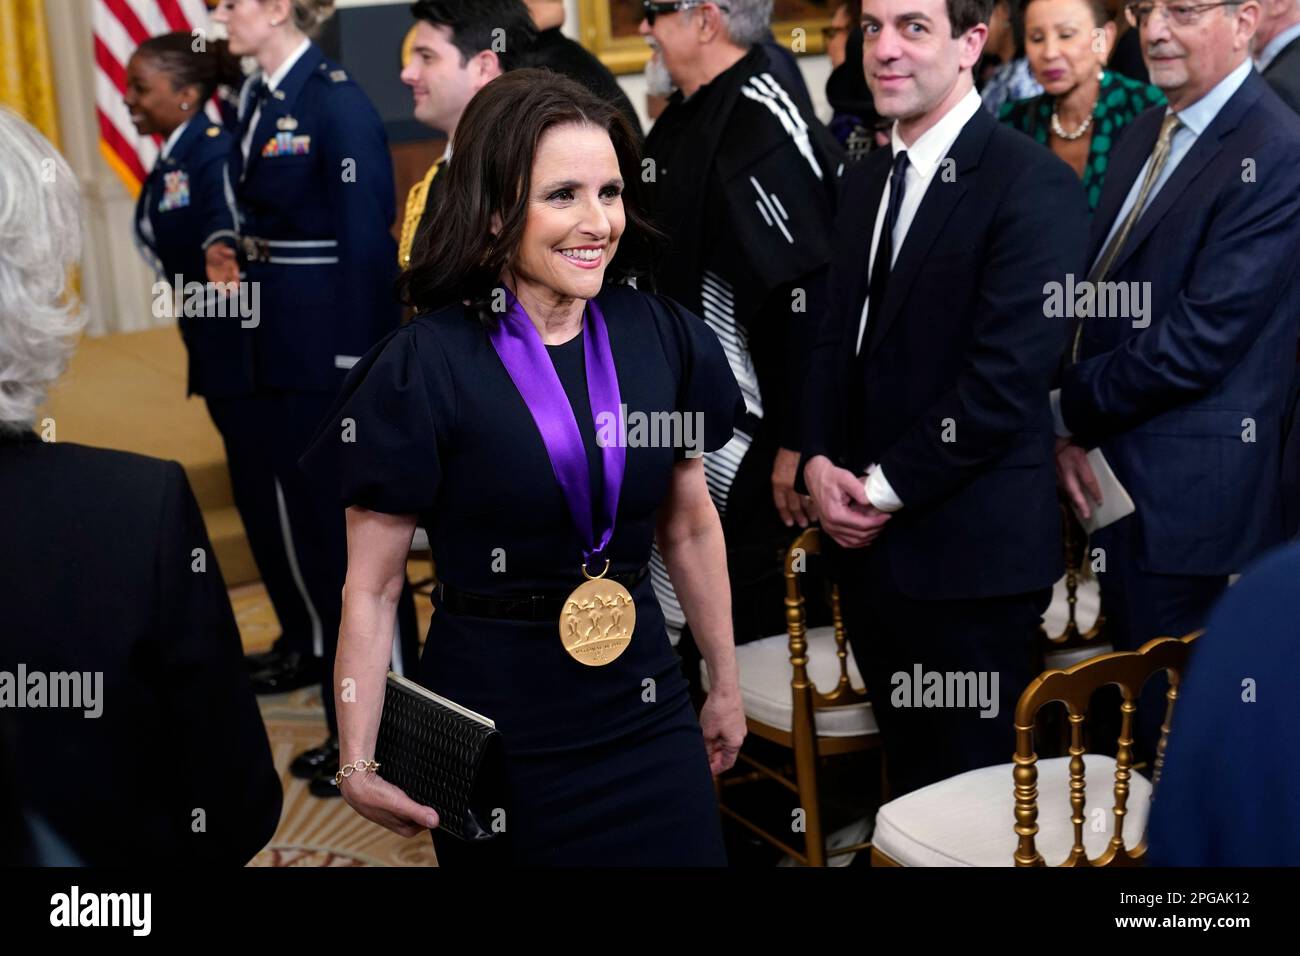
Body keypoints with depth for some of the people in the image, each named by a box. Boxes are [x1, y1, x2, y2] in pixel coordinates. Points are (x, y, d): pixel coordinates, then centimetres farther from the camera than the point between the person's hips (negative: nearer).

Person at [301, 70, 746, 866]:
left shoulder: (661, 335, -3)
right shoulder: (423, 368, -14)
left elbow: (691, 525, 8)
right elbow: (371, 588, -10)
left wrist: (727, 685, 14)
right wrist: (359, 763, -14)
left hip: (645, 707, 3)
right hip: (491, 725, -3)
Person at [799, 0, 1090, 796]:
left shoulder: (1034, 185, -12)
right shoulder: (866, 180, 13)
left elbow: (1006, 376, -19)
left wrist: (886, 488, -14)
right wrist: (820, 461, -1)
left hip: (970, 545, -7)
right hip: (867, 536, 7)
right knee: (907, 771, 18)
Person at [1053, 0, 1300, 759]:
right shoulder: (1145, 134, 12)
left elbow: (1197, 341, -20)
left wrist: (1068, 410, -9)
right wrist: (1074, 431, -3)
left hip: (1186, 494, -8)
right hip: (1112, 473, 8)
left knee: (1173, 720, 4)